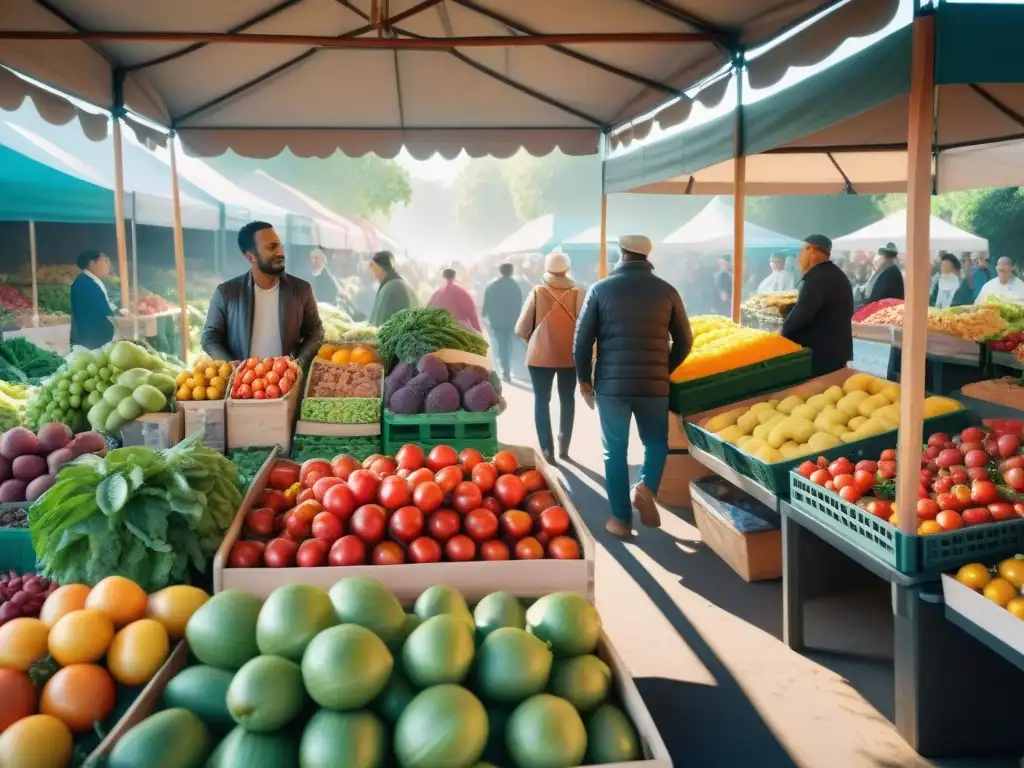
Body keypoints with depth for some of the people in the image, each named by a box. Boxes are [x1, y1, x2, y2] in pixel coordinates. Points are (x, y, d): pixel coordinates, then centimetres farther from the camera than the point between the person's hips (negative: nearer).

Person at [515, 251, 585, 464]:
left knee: (542, 400, 10)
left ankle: (547, 449, 3)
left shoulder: (537, 293, -8)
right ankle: (564, 447, 22)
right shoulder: (577, 293, -8)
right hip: (569, 355, 1)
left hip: (541, 355, -1)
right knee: (567, 399, 19)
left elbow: (521, 329, -6)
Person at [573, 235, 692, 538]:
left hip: (611, 383, -1)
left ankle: (621, 518, 13)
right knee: (656, 442, 20)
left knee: (615, 451, 10)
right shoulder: (666, 291, 2)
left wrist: (584, 378, 11)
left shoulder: (600, 289, -2)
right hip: (654, 384, 1)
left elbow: (582, 339, -2)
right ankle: (646, 487, -5)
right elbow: (684, 341, 6)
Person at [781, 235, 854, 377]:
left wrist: (783, 334, -10)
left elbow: (801, 313, -26)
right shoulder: (838, 275, 16)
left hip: (818, 355, -10)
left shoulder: (816, 277, -18)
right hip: (837, 351, 10)